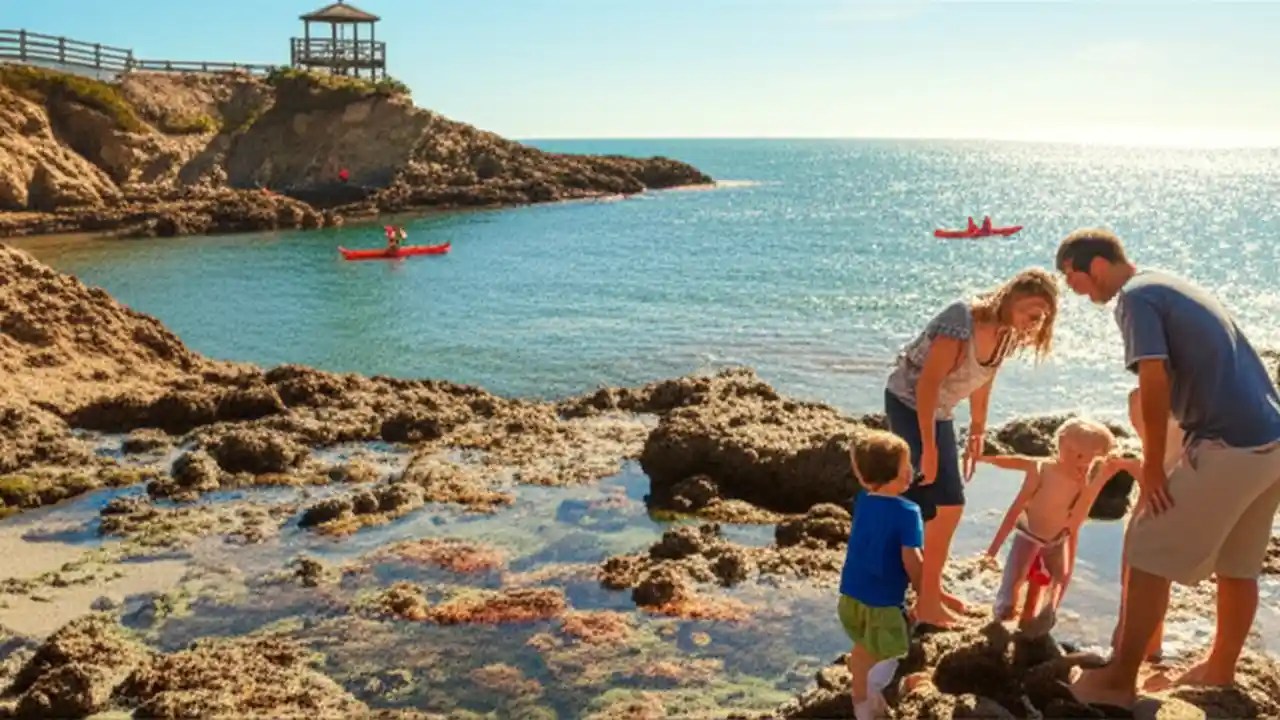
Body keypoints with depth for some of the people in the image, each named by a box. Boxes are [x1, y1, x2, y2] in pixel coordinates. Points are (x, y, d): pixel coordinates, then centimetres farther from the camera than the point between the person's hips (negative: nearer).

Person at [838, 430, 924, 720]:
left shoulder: (862, 501, -4)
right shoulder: (907, 512, -22)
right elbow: (911, 559, -22)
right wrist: (921, 588, -7)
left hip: (851, 594, 7)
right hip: (883, 599, -7)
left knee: (863, 648, 27)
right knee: (887, 656, 11)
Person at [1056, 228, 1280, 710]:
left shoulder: (1135, 296, -8)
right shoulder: (1171, 287, 20)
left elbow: (1155, 384, -17)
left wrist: (1152, 465, -9)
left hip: (1228, 446, -10)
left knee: (1149, 556, -2)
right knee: (1238, 565, 20)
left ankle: (1119, 680, 4)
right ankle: (1220, 669, 35)